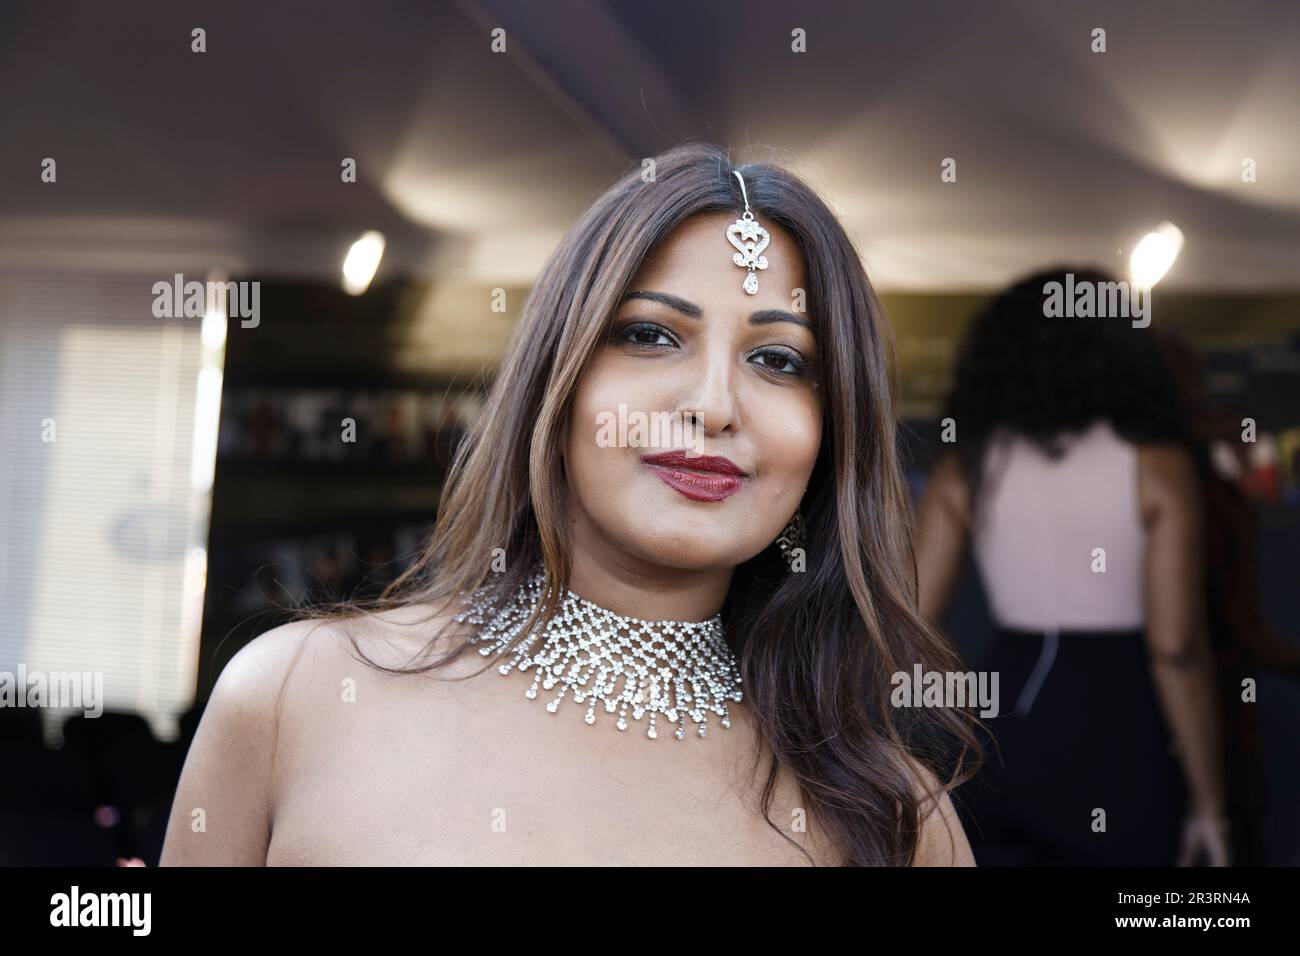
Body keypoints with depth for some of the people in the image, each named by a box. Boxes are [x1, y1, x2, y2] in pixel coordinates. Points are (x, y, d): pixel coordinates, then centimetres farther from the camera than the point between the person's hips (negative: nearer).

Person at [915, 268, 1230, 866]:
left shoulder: (968, 463, 2)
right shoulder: (1156, 464, -7)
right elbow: (1176, 648, -12)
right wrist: (1208, 800, -4)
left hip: (1002, 735, 3)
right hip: (1117, 742, -2)